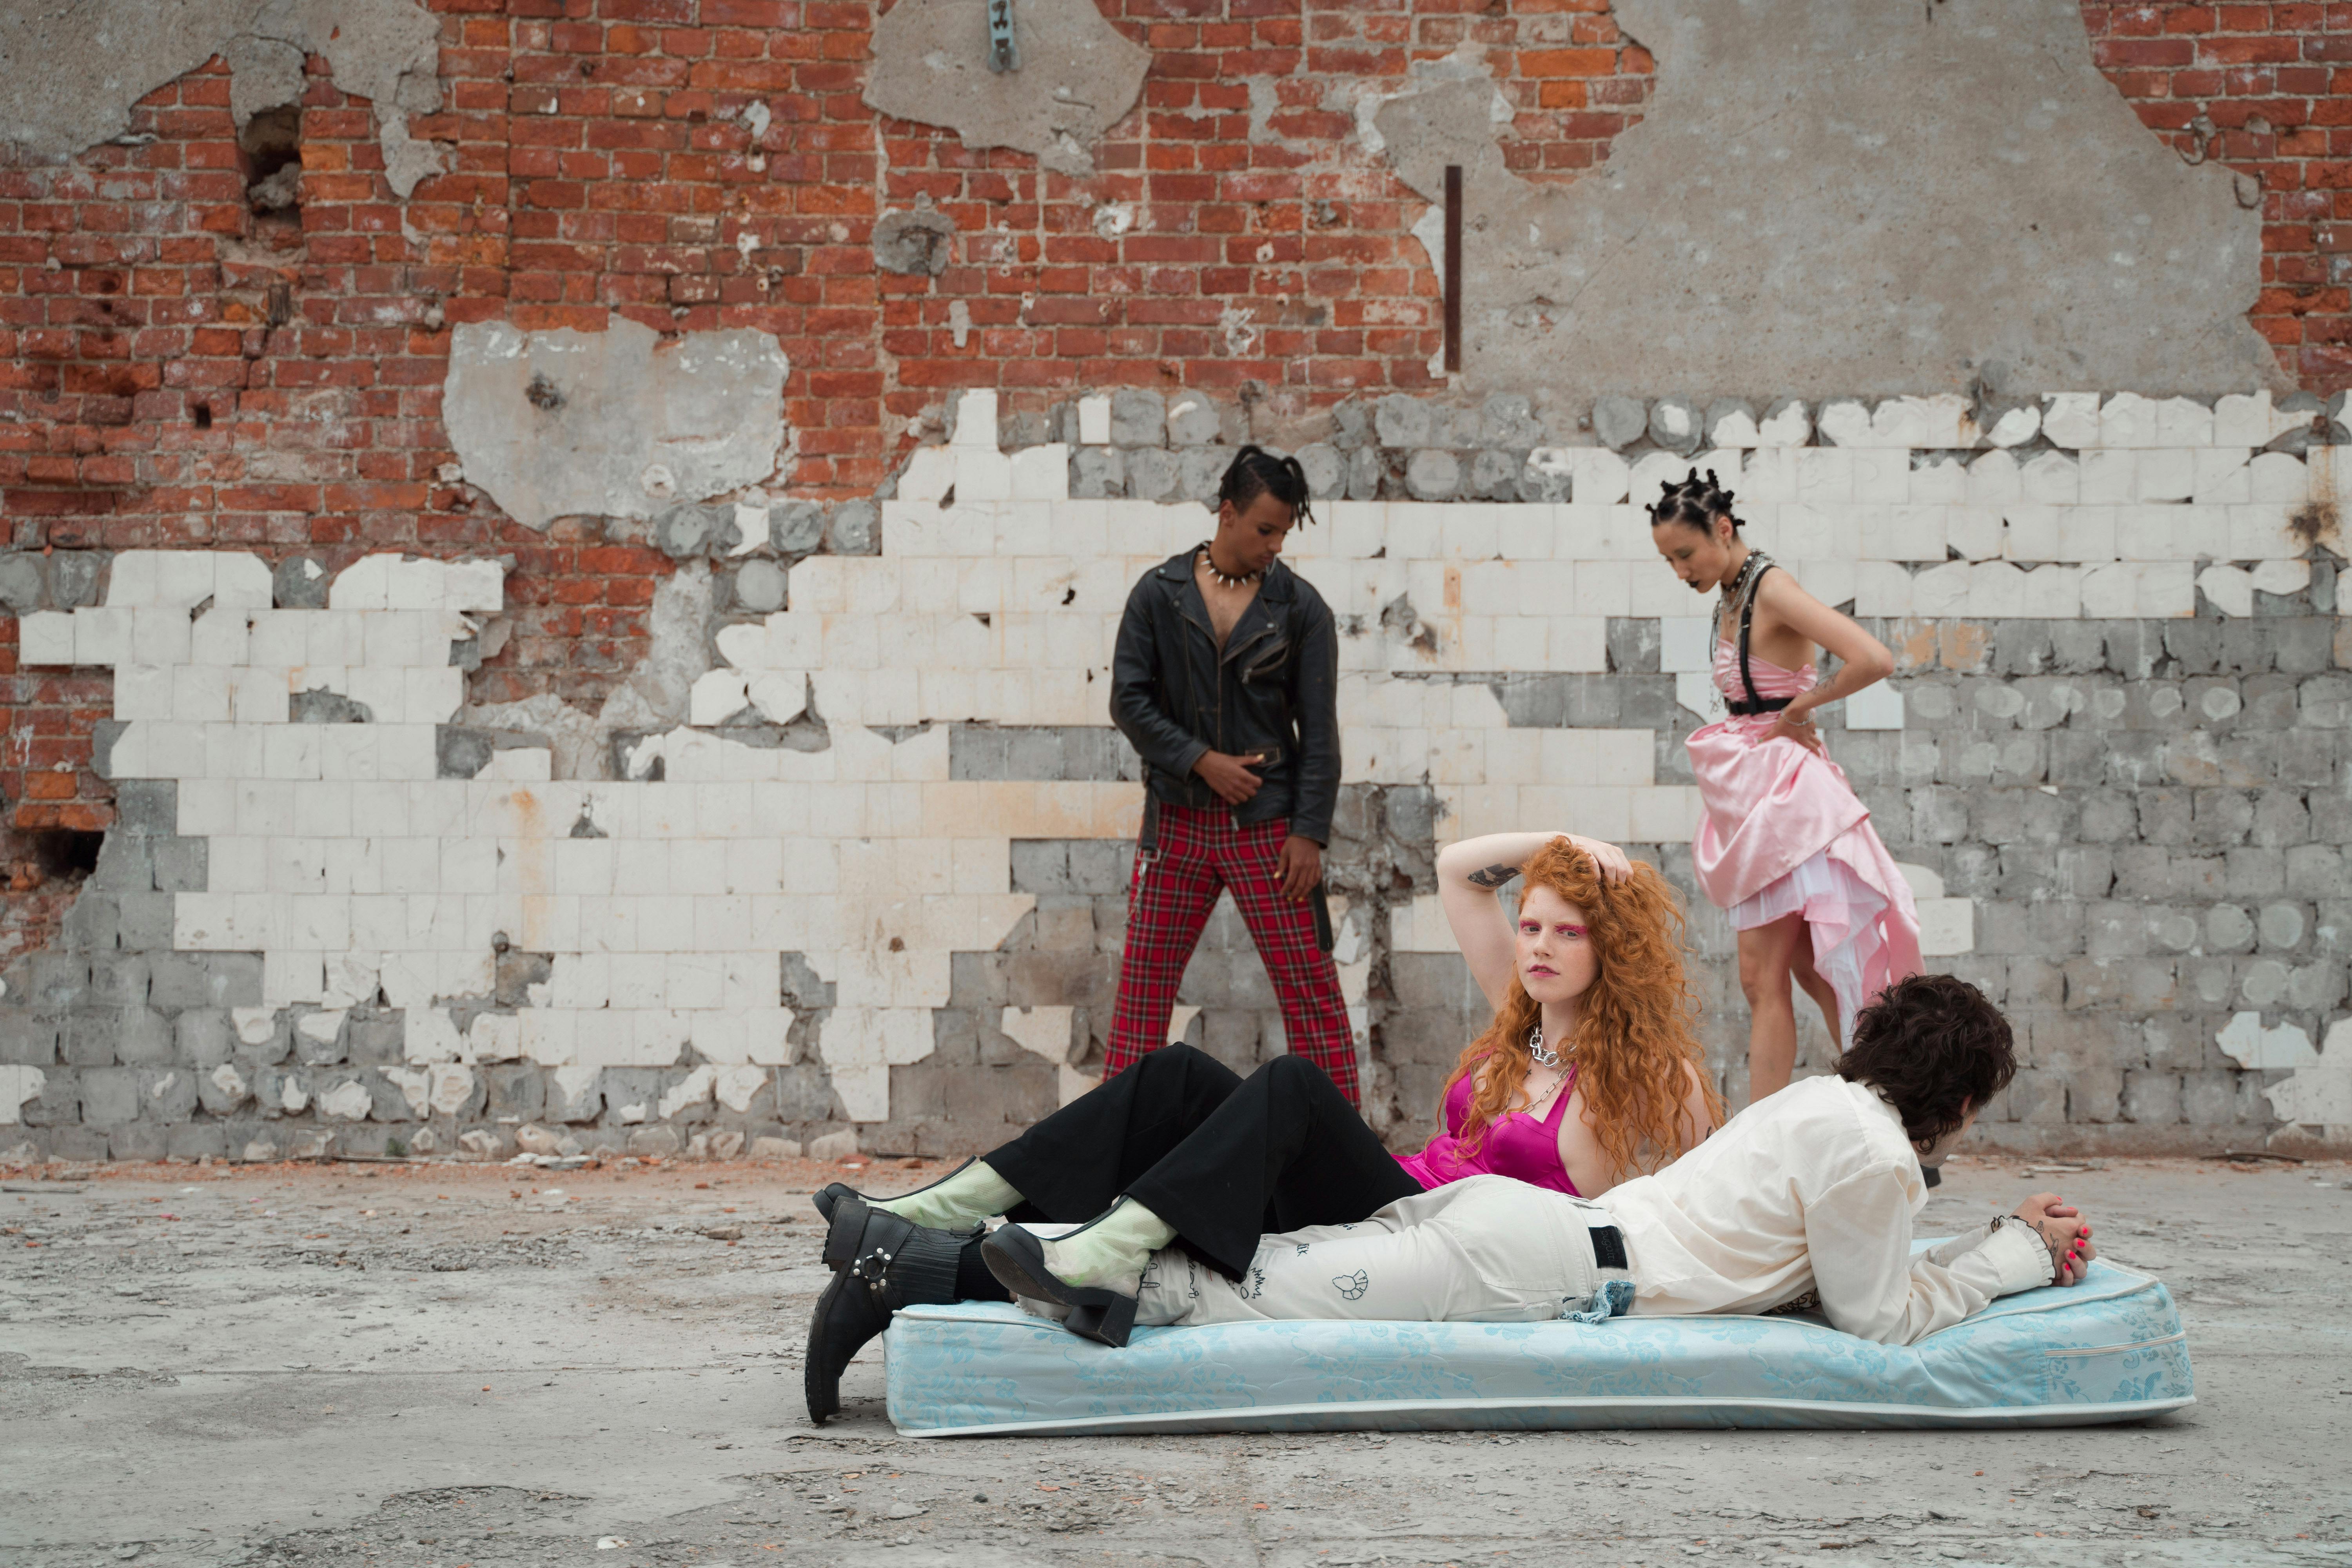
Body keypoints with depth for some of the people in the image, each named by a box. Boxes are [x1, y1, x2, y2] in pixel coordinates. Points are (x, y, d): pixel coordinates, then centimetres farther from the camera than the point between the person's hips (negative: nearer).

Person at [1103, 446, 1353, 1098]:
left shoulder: (1299, 606, 1)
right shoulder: (1159, 593, 3)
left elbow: (1318, 730, 0)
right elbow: (1128, 699, 1)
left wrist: (1309, 832, -7)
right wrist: (1200, 760, -11)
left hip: (1267, 825, -1)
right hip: (1177, 818, 1)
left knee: (1310, 988, -2)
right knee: (1143, 984, 4)